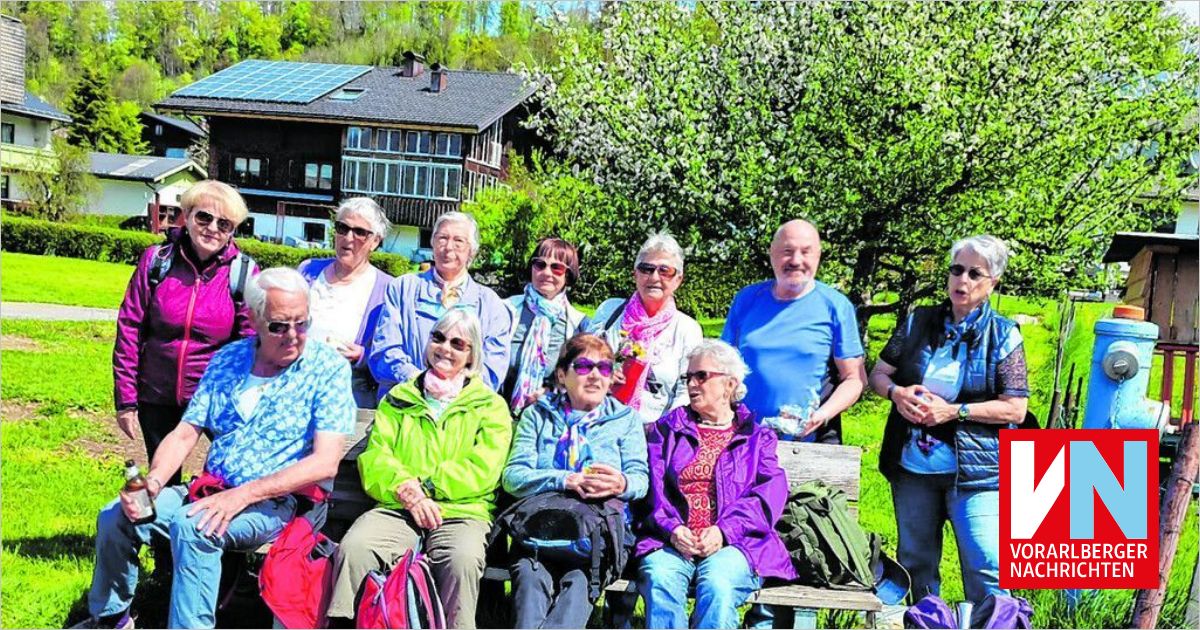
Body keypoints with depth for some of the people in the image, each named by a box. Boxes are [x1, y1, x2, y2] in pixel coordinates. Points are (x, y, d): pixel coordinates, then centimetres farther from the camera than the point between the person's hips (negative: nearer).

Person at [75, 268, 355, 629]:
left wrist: (242, 495, -22)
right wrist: (151, 483, -12)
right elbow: (185, 434, 9)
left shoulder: (328, 368, -8)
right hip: (211, 492, 6)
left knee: (190, 526, -31)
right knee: (115, 517, -4)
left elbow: (325, 463, -16)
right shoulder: (228, 359, 9)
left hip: (272, 504, -6)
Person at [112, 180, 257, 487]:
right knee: (163, 482, 18)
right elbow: (129, 328, -1)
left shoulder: (243, 271, -8)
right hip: (156, 396, 2)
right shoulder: (157, 260, -5)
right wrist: (125, 400, -2)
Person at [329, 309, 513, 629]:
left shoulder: (490, 405, 13)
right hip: (396, 508, 2)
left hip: (461, 513, -2)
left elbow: (483, 471, -1)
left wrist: (422, 484, -10)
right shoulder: (398, 399, 21)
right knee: (353, 547, -28)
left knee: (463, 559, -35)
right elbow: (374, 458, 9)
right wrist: (407, 492, -10)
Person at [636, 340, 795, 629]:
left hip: (734, 541, -1)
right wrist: (671, 528, -10)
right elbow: (653, 484, 10)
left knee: (718, 584, -34)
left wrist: (724, 530, -13)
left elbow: (770, 492, 4)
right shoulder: (669, 428, 24)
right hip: (672, 540, 1)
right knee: (660, 579, -32)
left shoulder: (757, 436, 20)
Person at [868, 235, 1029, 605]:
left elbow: (1016, 409, -7)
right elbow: (878, 375, 11)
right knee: (915, 564, 16)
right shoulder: (918, 322, 6)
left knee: (987, 571, -7)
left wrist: (953, 411, -15)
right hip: (912, 467, 4)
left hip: (975, 473, -3)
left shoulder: (1003, 335, -3)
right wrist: (895, 392, -11)